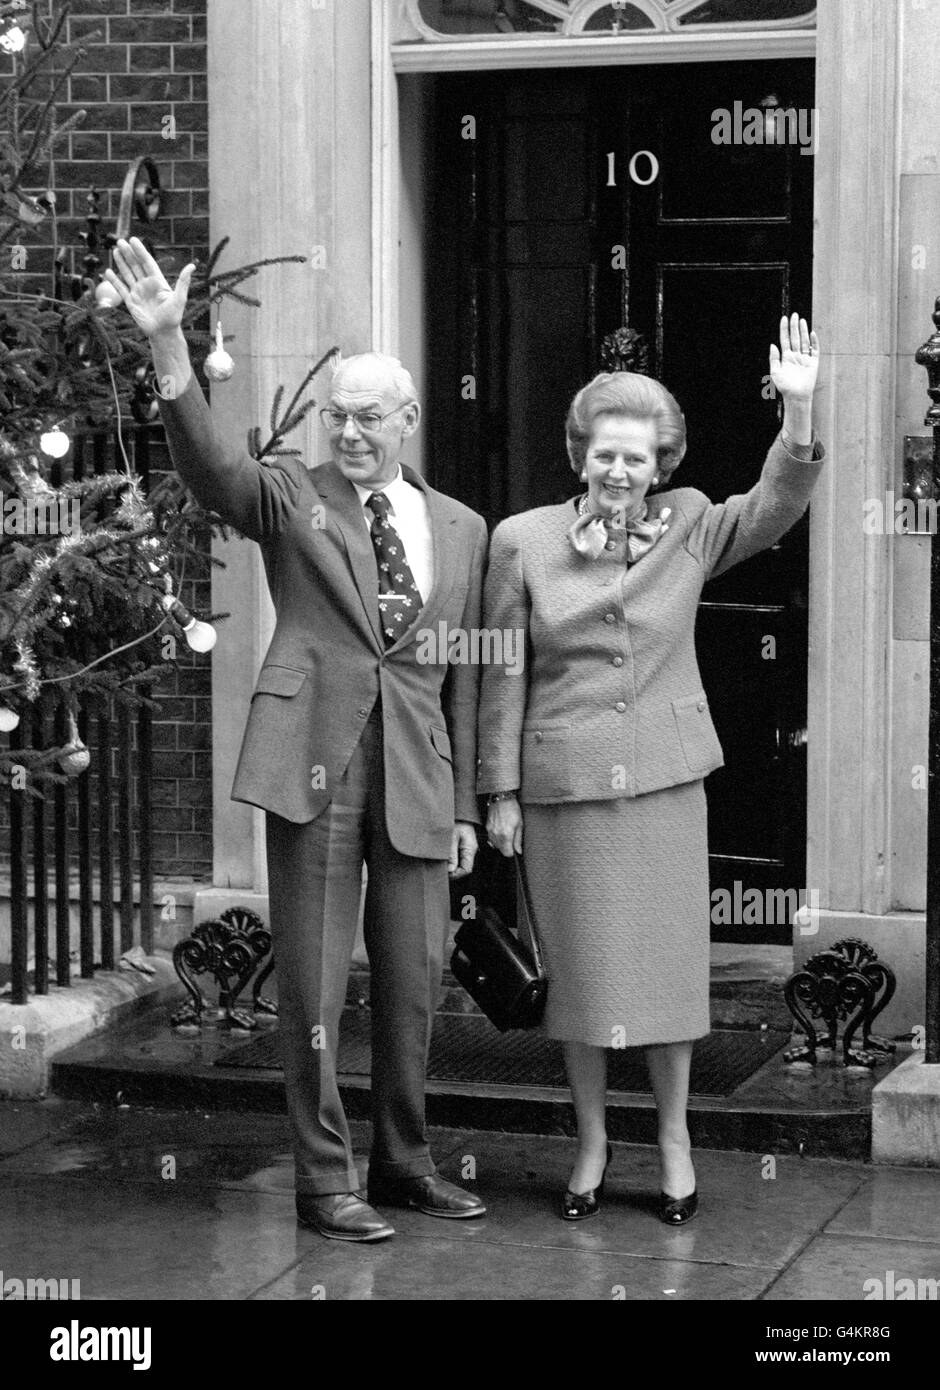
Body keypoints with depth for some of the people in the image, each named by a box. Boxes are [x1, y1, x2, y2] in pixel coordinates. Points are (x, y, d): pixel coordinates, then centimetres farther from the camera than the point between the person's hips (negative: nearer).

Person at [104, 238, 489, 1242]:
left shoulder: (459, 529, 12)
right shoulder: (289, 496, 2)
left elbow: (464, 674, 14)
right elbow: (205, 465, -18)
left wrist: (467, 805, 12)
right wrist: (168, 346, -33)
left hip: (416, 772, 3)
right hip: (314, 759, -3)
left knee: (414, 982, 10)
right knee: (313, 982, 0)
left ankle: (403, 1161, 27)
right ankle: (324, 1181, 10)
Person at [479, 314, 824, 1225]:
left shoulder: (687, 528, 3)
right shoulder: (521, 541, -2)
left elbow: (777, 503, -8)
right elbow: (503, 673, 1)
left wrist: (799, 411, -23)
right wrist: (500, 793, 0)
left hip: (664, 780, 1)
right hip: (563, 785, -1)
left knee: (666, 960, 6)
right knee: (578, 968, 7)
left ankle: (675, 1139, 21)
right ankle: (591, 1142, 22)